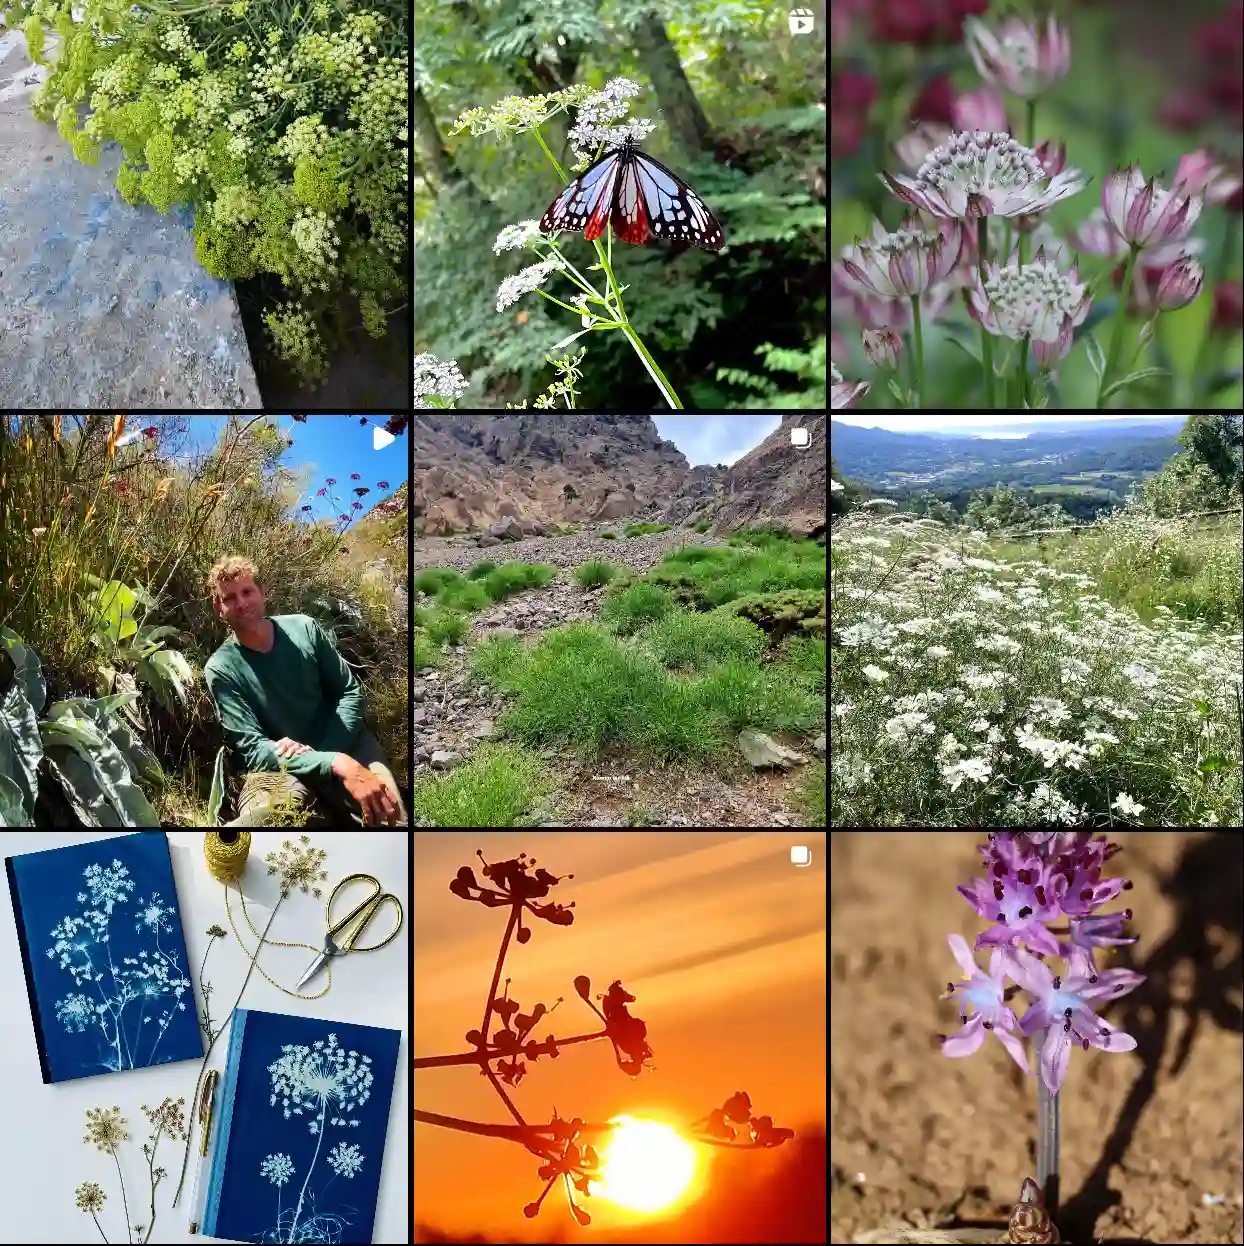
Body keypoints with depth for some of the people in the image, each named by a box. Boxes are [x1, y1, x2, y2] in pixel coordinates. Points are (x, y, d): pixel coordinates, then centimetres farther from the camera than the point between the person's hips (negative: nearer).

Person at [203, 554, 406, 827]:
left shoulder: (303, 627, 5)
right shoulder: (221, 669, -5)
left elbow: (350, 691, 6)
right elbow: (254, 748, -14)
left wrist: (321, 751, -13)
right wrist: (335, 764, -29)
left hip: (341, 745, 2)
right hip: (278, 766, -1)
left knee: (387, 812, -30)